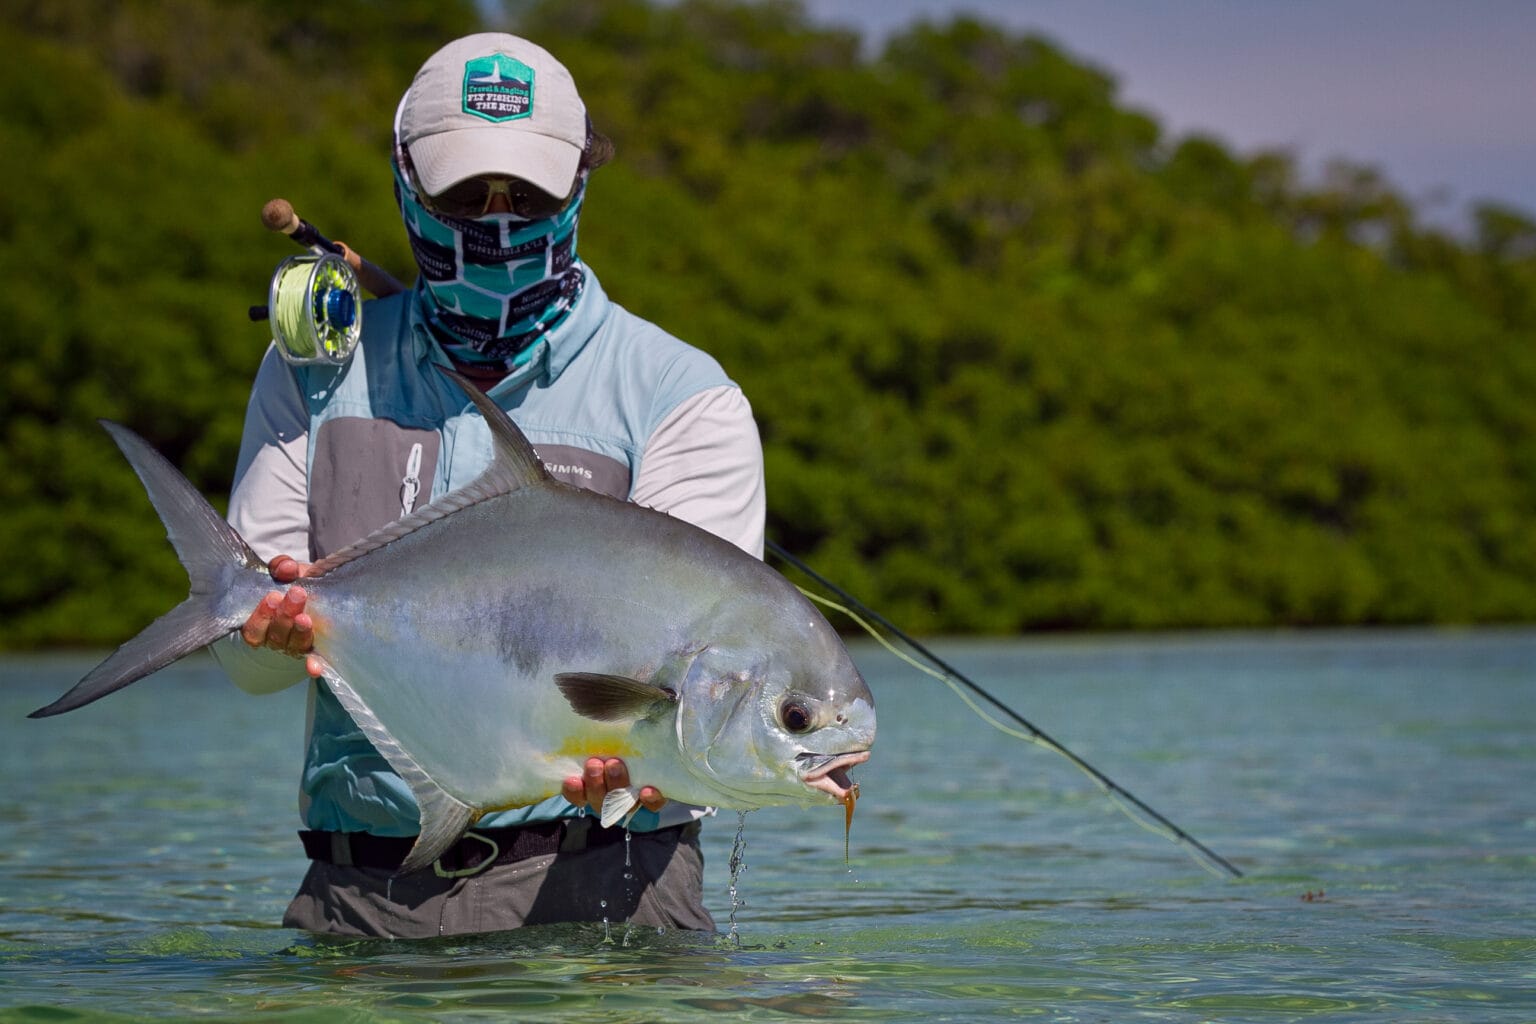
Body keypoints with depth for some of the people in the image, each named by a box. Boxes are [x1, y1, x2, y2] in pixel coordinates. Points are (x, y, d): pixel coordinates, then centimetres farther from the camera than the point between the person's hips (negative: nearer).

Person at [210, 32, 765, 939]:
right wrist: (302, 620, -14)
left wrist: (631, 757, -32)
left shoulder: (681, 396, 3)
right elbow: (245, 653, 10)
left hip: (587, 876, -2)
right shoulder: (318, 374, 14)